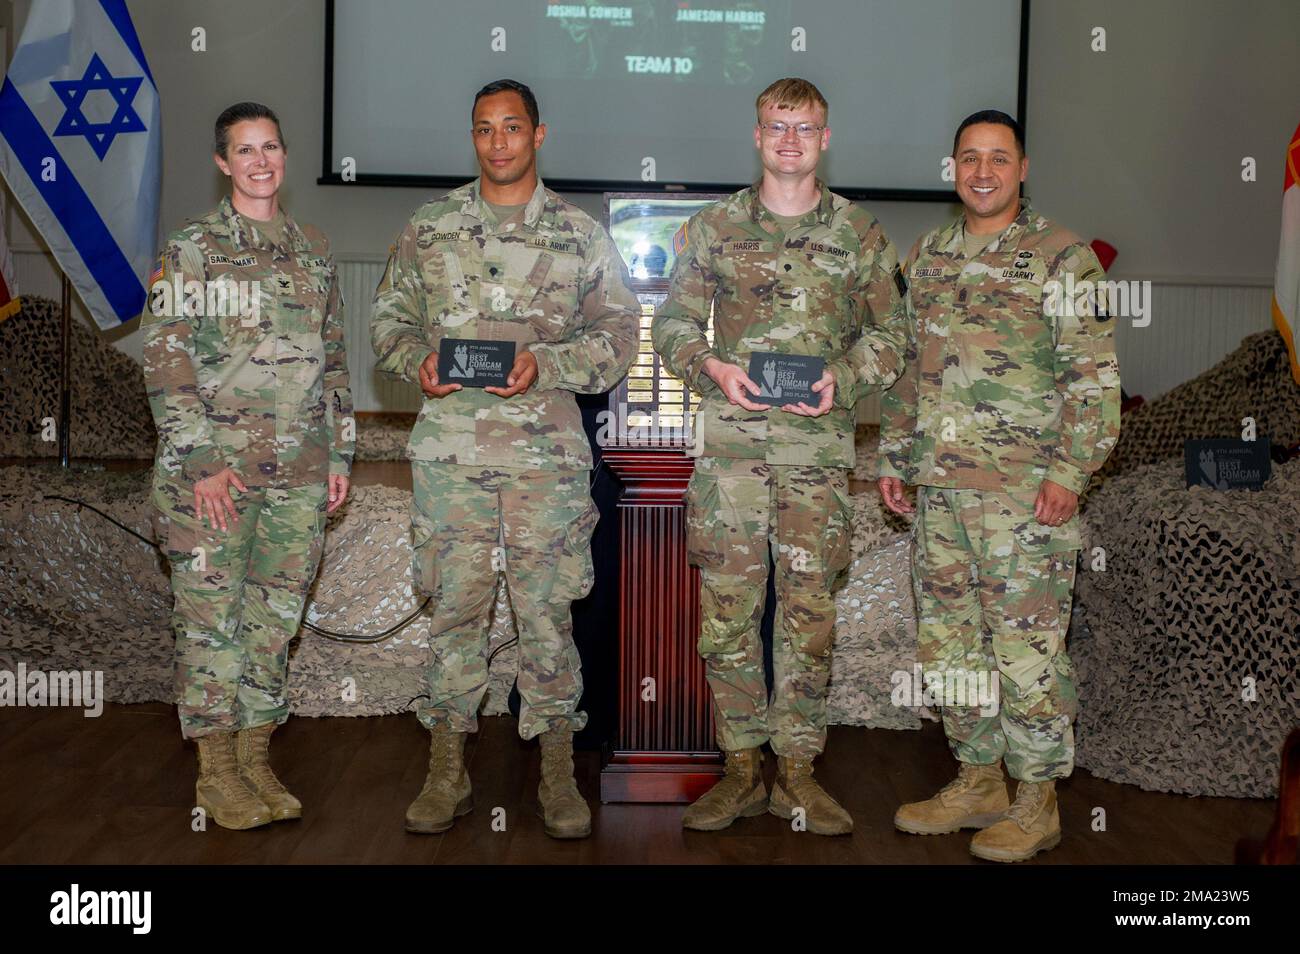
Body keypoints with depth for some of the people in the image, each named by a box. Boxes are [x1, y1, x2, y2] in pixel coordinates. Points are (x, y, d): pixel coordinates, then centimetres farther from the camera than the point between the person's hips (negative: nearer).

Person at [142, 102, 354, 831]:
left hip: (299, 471, 4)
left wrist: (340, 452, 11)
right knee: (212, 617, 0)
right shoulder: (189, 251, -1)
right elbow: (166, 363, -6)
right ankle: (216, 772, 12)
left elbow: (334, 360, 16)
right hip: (211, 469, -4)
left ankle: (256, 759, 19)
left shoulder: (315, 253, 13)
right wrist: (201, 462, -13)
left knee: (277, 616, 8)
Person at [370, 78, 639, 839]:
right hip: (451, 452, 1)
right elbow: (390, 319, 14)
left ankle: (559, 775, 16)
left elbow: (617, 335, 5)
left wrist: (545, 365, -11)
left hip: (547, 454, -1)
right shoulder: (429, 229, 10)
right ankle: (447, 772, 17)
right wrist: (418, 362, -7)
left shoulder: (583, 236, 7)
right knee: (455, 606, 5)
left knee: (547, 612, 3)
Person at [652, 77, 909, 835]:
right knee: (726, 607, 1)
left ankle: (798, 772, 15)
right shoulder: (714, 228, 10)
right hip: (730, 440, 0)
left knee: (811, 610, 3)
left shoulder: (860, 235, 10)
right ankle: (743, 768, 14)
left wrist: (842, 381, -8)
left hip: (818, 444, 0)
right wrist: (712, 369, -9)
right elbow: (674, 325, 11)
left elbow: (890, 337, 11)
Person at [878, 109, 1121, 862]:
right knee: (947, 639, 12)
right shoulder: (928, 255, 15)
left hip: (1024, 489, -6)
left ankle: (1037, 801, 14)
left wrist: (1071, 471, -16)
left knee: (1026, 647, -1)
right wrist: (894, 458, 16)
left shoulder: (1060, 255, -4)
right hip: (939, 487, 7)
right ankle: (979, 779, 28)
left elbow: (1095, 374, -8)